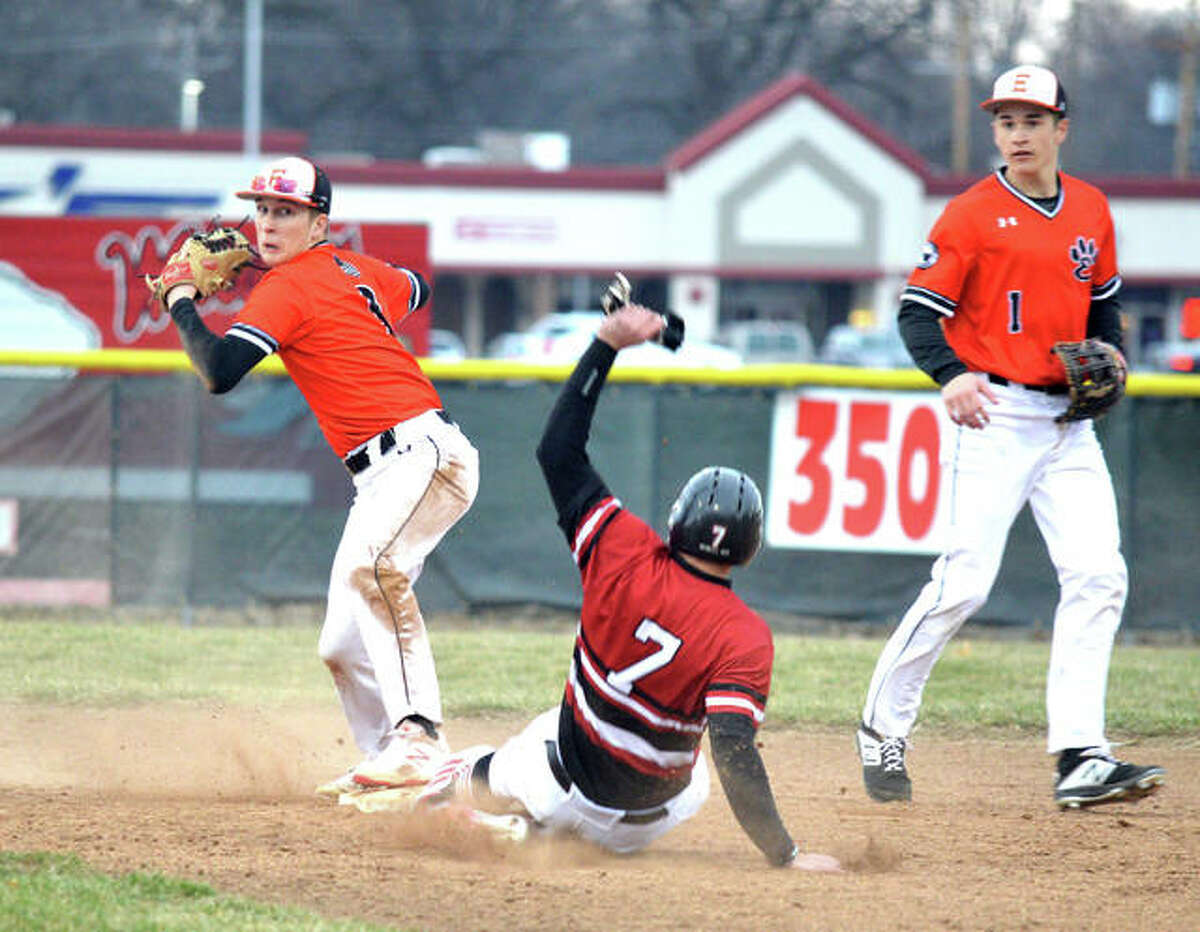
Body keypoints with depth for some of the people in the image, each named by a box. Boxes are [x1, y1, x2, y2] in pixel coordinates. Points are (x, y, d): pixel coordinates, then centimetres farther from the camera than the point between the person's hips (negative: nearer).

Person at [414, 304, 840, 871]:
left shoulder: (626, 557, -18)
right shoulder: (744, 638, -26)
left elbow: (558, 449, -11)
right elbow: (734, 750, -34)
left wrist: (607, 344, -7)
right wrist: (783, 855, -35)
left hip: (563, 779, 3)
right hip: (641, 824, -3)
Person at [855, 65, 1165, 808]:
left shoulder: (1092, 211, 11)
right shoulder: (972, 215, -6)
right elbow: (919, 312, -8)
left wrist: (1109, 358, 5)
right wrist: (952, 375, -26)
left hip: (1069, 424, 5)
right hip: (994, 416, -5)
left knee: (1098, 576, -7)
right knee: (964, 583, -11)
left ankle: (1081, 760, -8)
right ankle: (884, 731, 8)